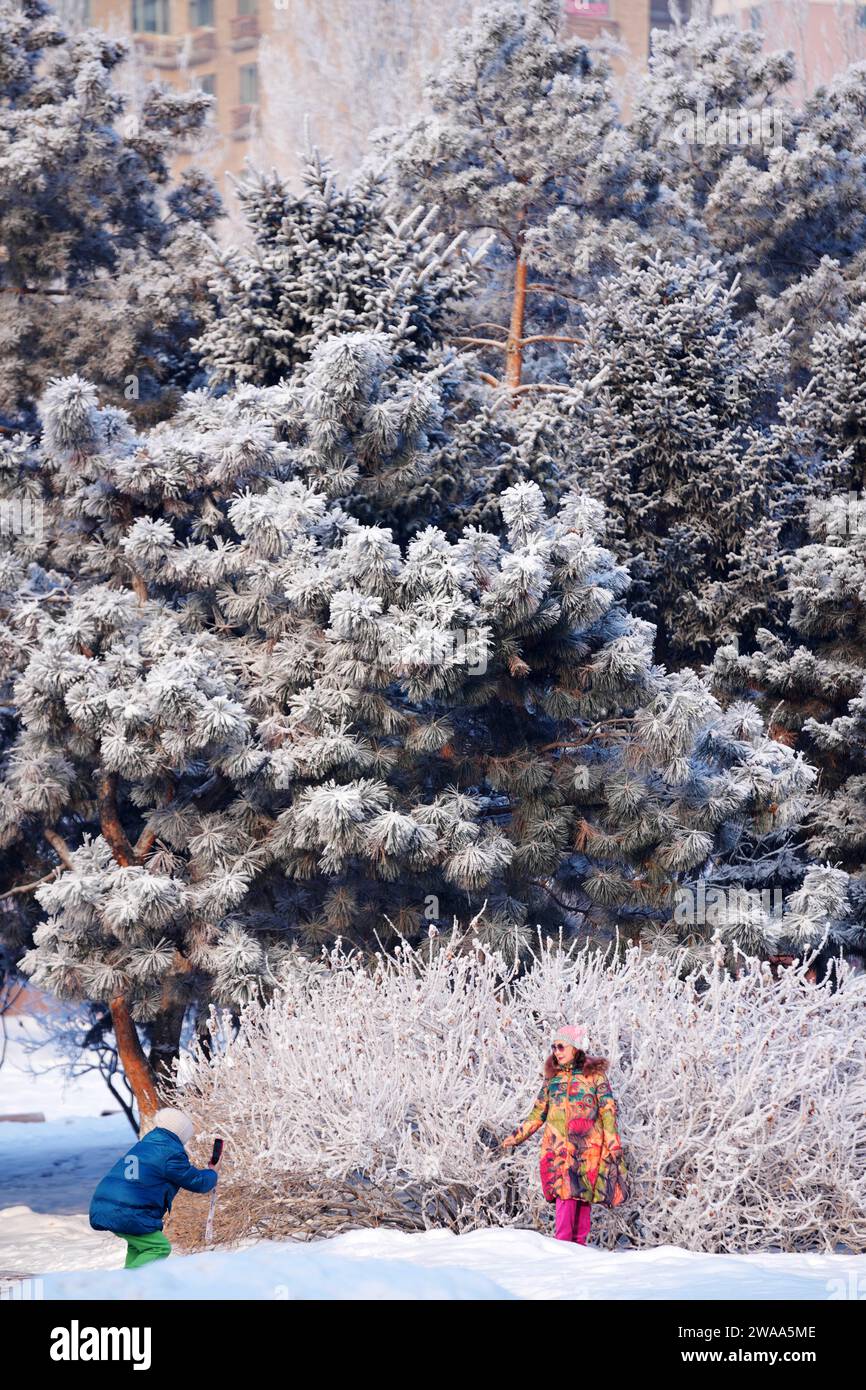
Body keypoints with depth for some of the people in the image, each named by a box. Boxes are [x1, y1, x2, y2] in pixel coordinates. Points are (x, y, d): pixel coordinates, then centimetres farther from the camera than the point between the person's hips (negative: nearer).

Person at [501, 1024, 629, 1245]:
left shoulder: (594, 1075, 5)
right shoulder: (552, 1078, 15)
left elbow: (608, 1111, 1)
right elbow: (538, 1115, 19)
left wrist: (613, 1144, -7)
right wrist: (516, 1136, 13)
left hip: (587, 1146, -2)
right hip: (559, 1147, 2)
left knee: (584, 1195, -3)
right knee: (565, 1193, -12)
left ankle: (579, 1244, 2)